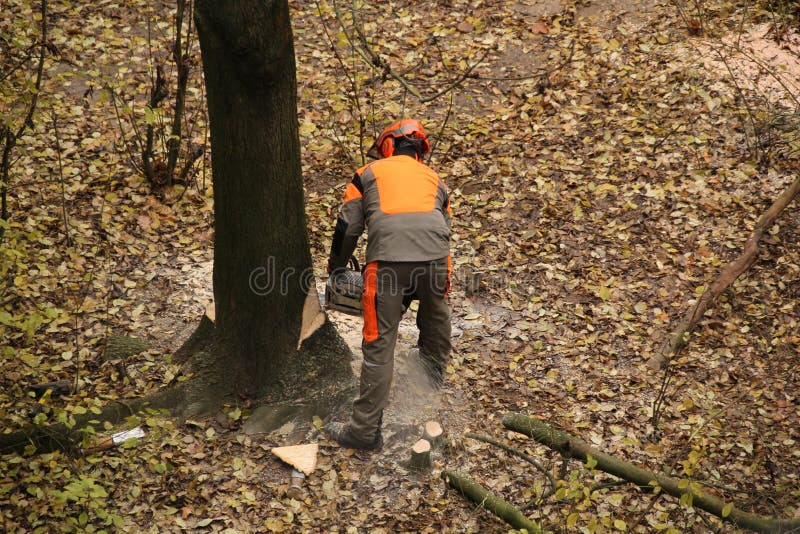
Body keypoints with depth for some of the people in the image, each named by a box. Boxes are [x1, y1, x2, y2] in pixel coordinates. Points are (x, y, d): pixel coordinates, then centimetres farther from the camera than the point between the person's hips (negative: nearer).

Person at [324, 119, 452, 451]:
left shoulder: (370, 173, 21)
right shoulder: (434, 180, 30)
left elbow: (348, 229, 16)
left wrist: (335, 269, 31)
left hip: (388, 259, -3)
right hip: (435, 261, 3)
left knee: (379, 347, 1)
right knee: (436, 340, 21)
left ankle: (365, 431, 3)